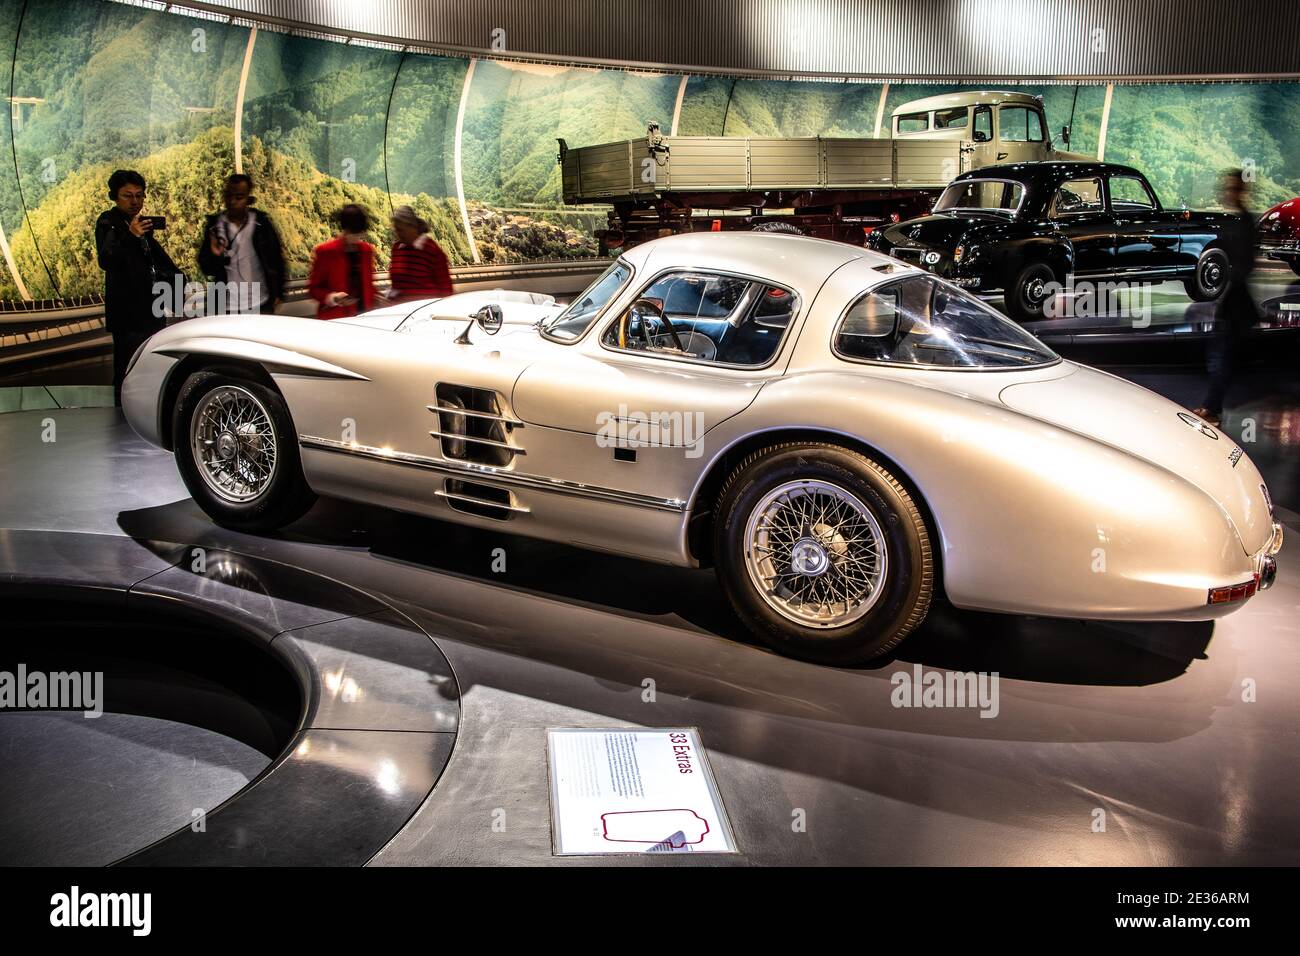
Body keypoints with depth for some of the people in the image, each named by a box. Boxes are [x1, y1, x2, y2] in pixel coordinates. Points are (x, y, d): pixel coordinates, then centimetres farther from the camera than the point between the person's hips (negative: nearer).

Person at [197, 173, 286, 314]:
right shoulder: (214, 225, 1)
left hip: (261, 306, 0)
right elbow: (206, 268, 3)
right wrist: (214, 256, -18)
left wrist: (278, 293, 4)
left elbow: (276, 259, 5)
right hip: (228, 308, 0)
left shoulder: (262, 222, -1)